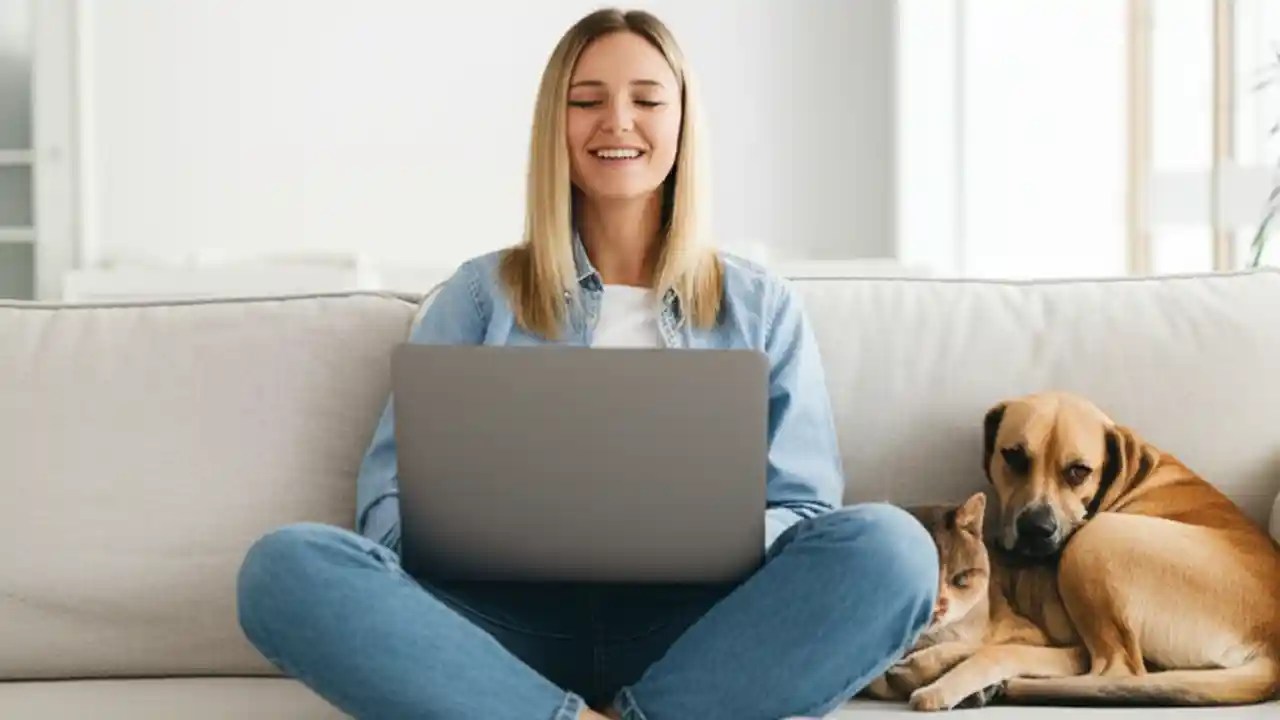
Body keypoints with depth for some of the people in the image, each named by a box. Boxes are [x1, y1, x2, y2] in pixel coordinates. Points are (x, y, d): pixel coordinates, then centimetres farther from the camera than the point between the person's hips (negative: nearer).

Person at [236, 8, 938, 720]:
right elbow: (391, 499, 8)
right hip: (511, 617, 0)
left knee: (889, 544, -29)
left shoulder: (762, 307, 16)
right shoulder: (480, 294, 15)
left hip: (694, 626, 0)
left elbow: (802, 510, 10)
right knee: (289, 564, -28)